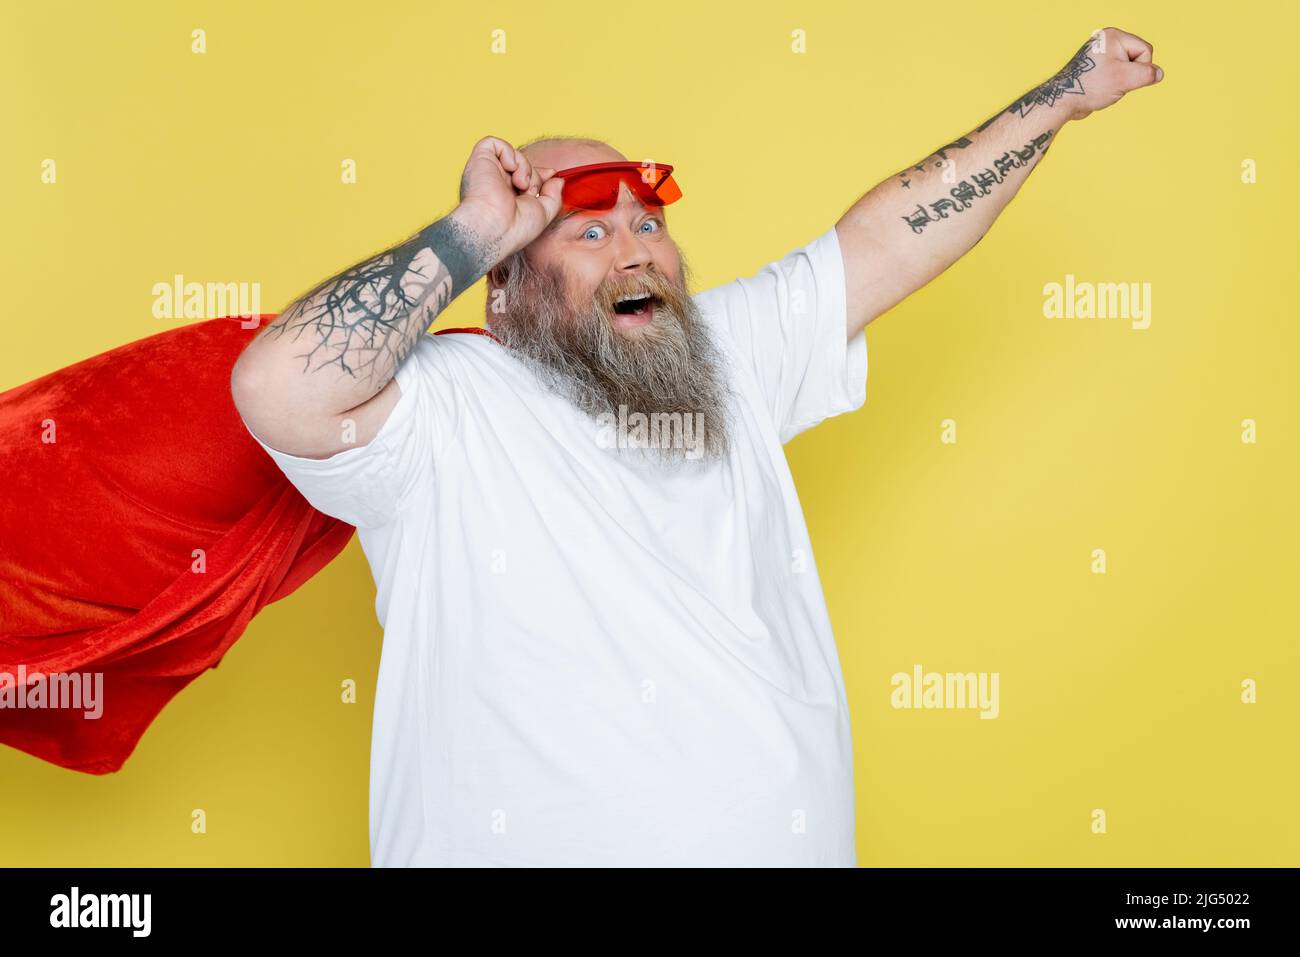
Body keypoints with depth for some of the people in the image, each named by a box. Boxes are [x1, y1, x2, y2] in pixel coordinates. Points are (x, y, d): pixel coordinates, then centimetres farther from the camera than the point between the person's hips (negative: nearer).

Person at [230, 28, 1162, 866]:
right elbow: (279, 389, -29)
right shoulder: (444, 404, -12)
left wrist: (1063, 96, 12)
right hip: (527, 843, -5)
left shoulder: (731, 353, 7)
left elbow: (891, 240, 11)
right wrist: (474, 231, -21)